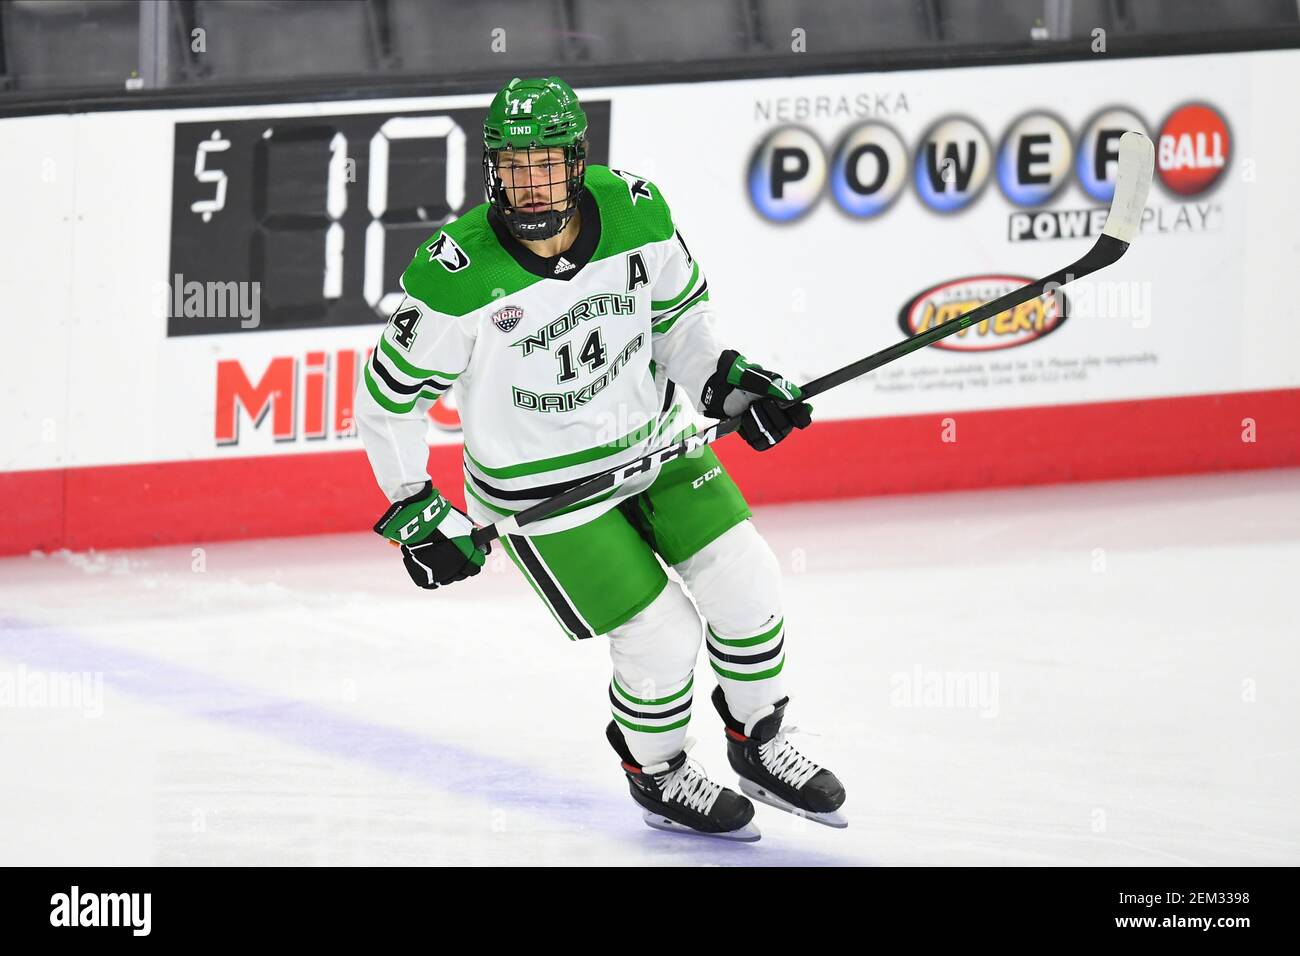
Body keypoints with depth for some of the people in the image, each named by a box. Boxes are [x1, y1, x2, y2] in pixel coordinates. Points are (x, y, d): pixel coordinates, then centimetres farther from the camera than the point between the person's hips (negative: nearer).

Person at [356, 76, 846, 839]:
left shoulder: (636, 213, -15)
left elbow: (679, 313, 5)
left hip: (653, 440, 5)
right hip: (542, 487, -5)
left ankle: (760, 746, 24)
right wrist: (415, 513, -10)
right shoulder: (456, 277, -27)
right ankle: (657, 775, 25)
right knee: (664, 640, -6)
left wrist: (727, 382, -9)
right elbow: (390, 395, -14)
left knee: (746, 582, -2)